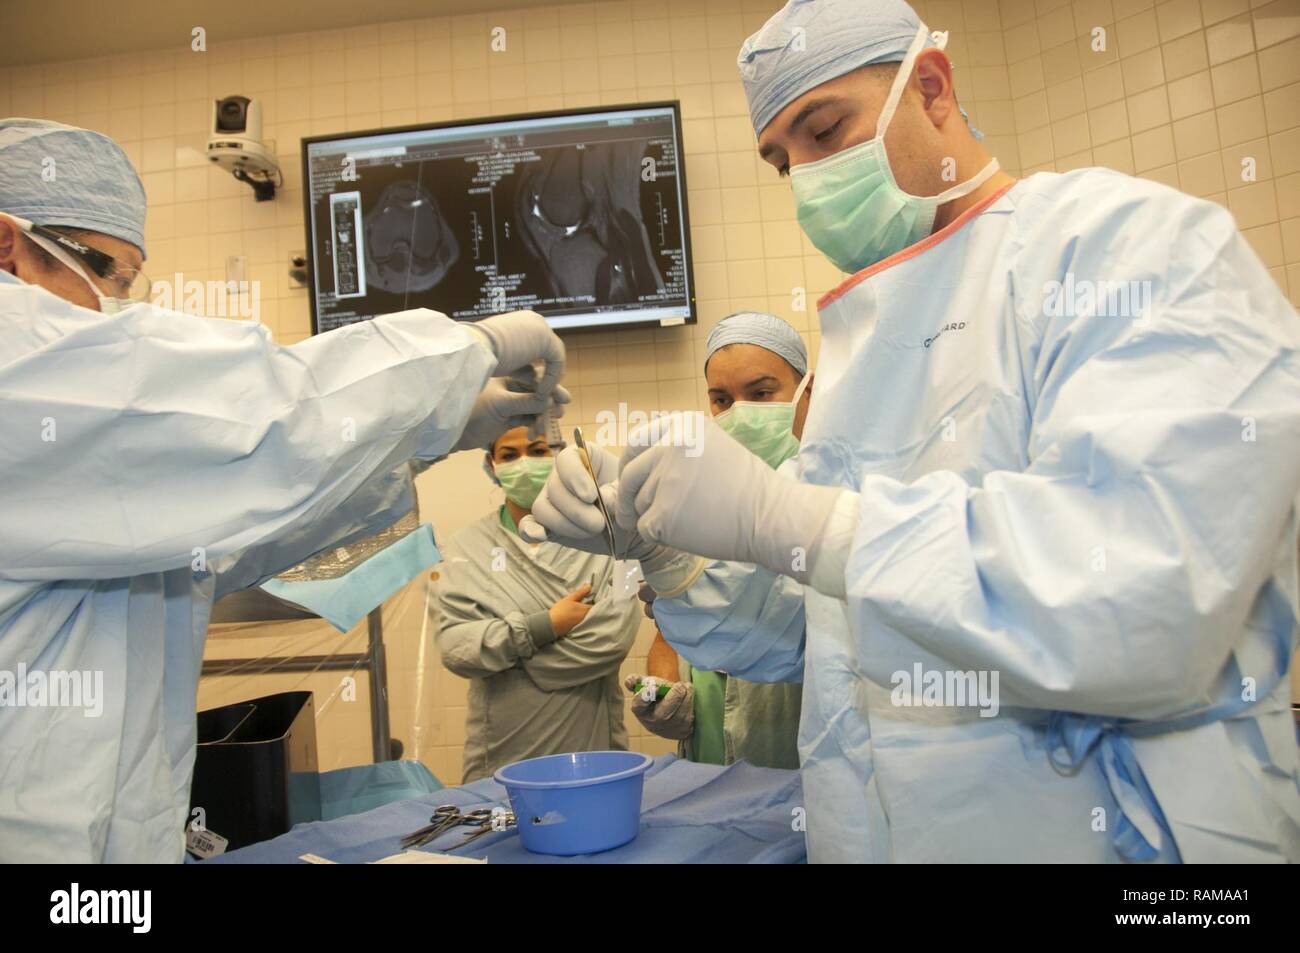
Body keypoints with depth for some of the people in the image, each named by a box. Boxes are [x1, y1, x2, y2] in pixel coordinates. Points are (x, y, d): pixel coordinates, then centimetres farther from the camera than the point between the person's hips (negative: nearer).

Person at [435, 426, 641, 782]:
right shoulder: (470, 546, 2)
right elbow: (453, 646, -7)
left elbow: (616, 635, -15)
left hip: (592, 749, -1)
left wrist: (500, 654, -10)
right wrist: (546, 626, -15)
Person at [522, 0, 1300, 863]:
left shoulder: (1127, 241, -12)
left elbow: (1148, 601, -27)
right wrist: (649, 541, -5)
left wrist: (773, 515, -28)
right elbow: (815, 625, 10)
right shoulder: (867, 339, 9)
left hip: (1108, 832, -6)